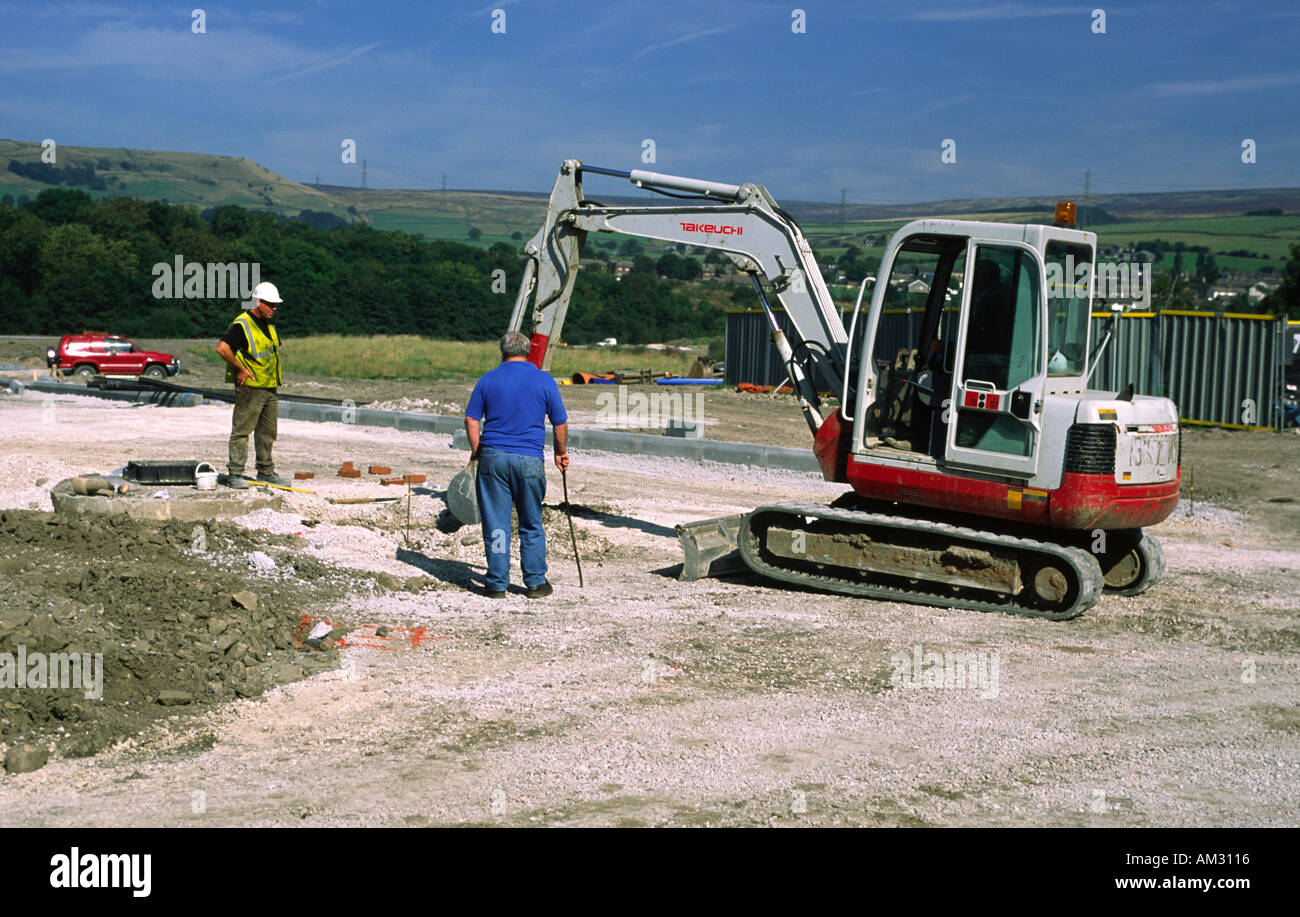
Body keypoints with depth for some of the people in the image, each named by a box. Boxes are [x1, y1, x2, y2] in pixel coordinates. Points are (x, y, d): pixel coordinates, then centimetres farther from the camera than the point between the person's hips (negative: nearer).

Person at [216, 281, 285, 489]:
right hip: (250, 387, -9)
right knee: (242, 430, -6)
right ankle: (235, 474, -4)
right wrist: (240, 369, -18)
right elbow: (222, 348, -24)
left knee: (267, 432, 13)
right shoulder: (242, 325, -13)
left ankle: (266, 472, 22)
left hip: (270, 388, 9)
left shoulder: (269, 324, 15)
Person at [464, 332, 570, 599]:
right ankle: (536, 583, 15)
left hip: (493, 456, 0)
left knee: (495, 523, 6)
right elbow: (560, 423, 5)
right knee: (531, 524, 11)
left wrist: (477, 452, 15)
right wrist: (560, 453, 20)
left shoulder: (488, 380, 4)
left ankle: (497, 584, 9)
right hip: (530, 460, 0)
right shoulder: (544, 380, 2)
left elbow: (471, 421, 4)